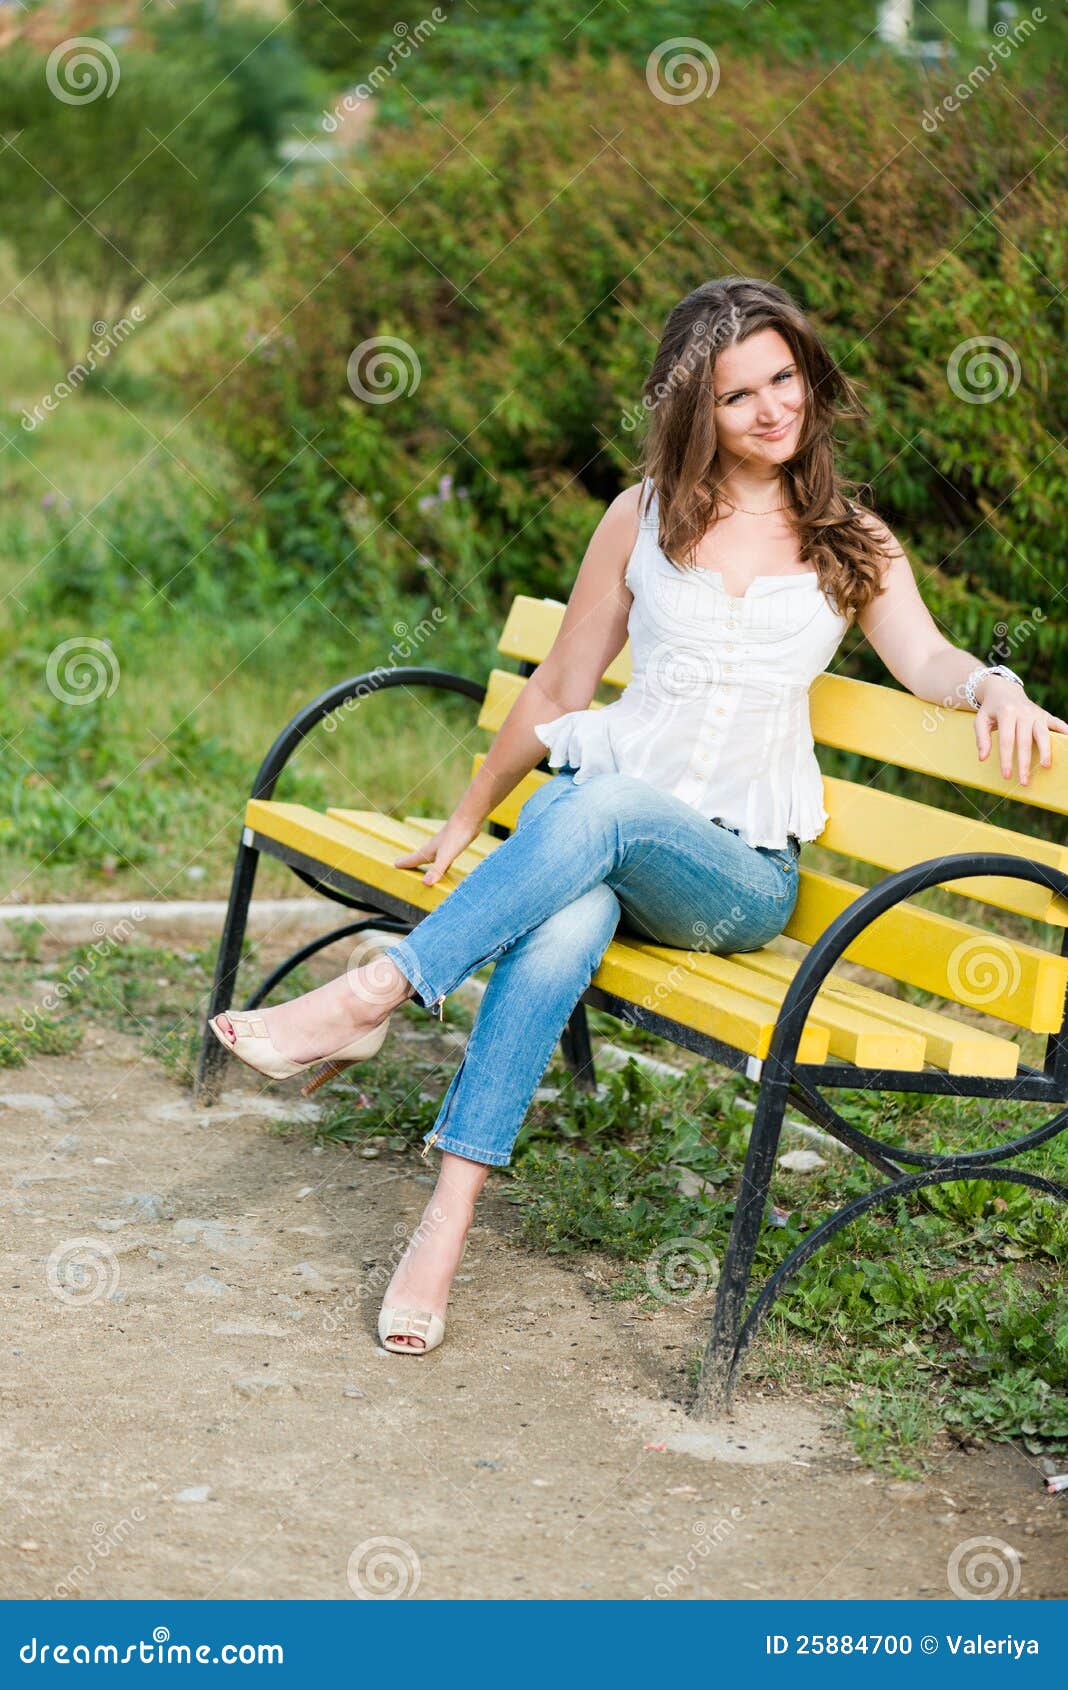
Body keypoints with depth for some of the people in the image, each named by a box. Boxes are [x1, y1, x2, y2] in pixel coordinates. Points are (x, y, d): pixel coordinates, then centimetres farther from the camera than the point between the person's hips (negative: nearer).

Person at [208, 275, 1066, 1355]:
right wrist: (465, 822, 19)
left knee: (603, 808, -37)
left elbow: (925, 660, -4)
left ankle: (375, 993, -38)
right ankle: (447, 1219, -42)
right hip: (588, 813, 1)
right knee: (565, 921, -37)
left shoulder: (851, 544, 13)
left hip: (740, 869, 0)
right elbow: (559, 689, 18)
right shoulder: (644, 518, 12)